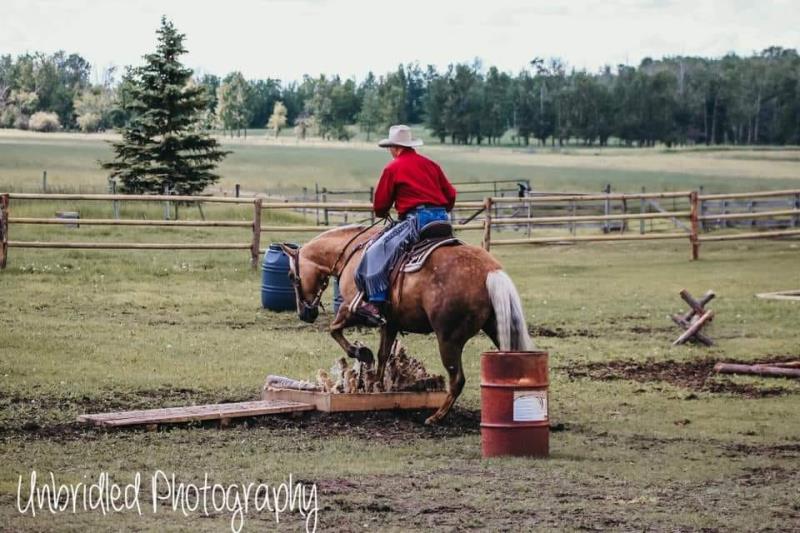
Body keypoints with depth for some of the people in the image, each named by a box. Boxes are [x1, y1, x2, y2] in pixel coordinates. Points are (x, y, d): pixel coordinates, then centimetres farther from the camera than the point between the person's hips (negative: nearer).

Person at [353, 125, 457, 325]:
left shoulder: (393, 168, 2)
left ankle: (375, 303, -24)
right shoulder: (430, 165, 19)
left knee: (377, 252, -11)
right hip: (442, 219, 7)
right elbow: (451, 195, 20)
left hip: (418, 220, -7)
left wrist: (382, 213, 27)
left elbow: (380, 206, 4)